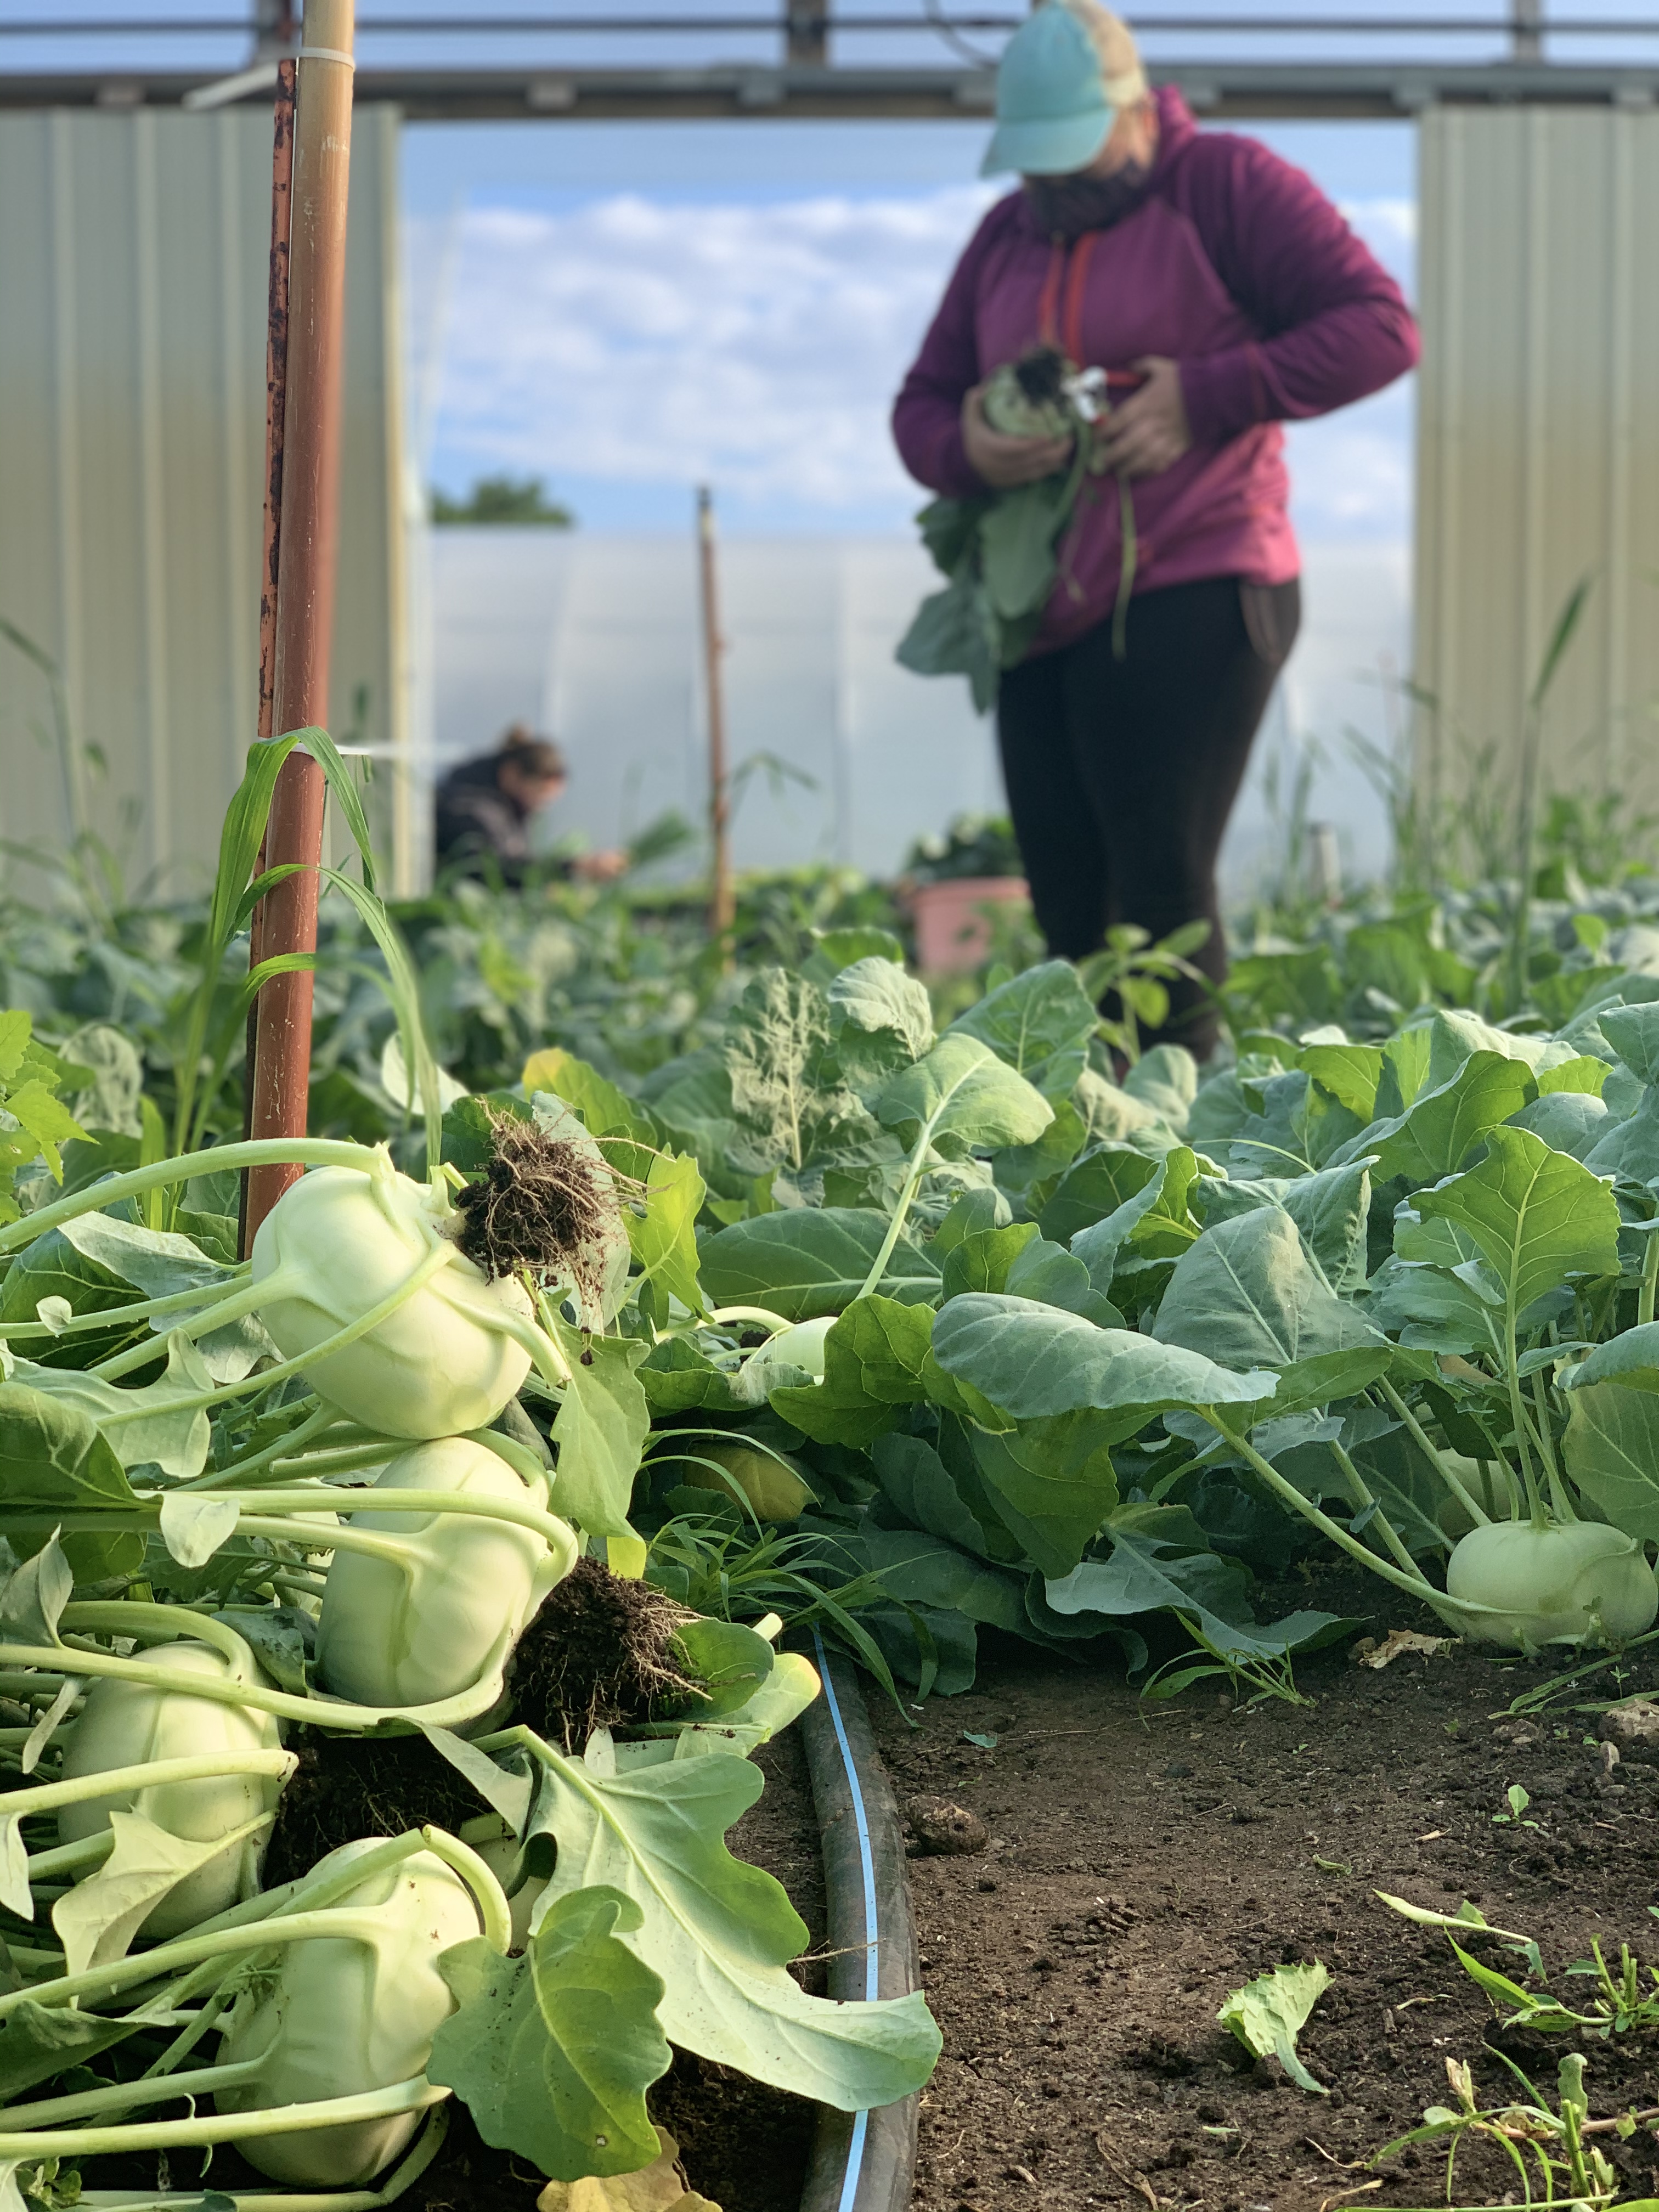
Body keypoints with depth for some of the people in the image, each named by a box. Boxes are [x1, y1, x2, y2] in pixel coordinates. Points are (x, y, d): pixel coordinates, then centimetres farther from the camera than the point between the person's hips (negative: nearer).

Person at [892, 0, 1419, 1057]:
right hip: (1046, 619, 7)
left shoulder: (1227, 185, -1)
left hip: (1190, 601, -6)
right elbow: (920, 405, 19)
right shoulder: (1007, 236, 18)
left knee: (1161, 890, -12)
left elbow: (1382, 327, -8)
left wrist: (1205, 397, -16)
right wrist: (965, 449, -6)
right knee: (1069, 910, 5)